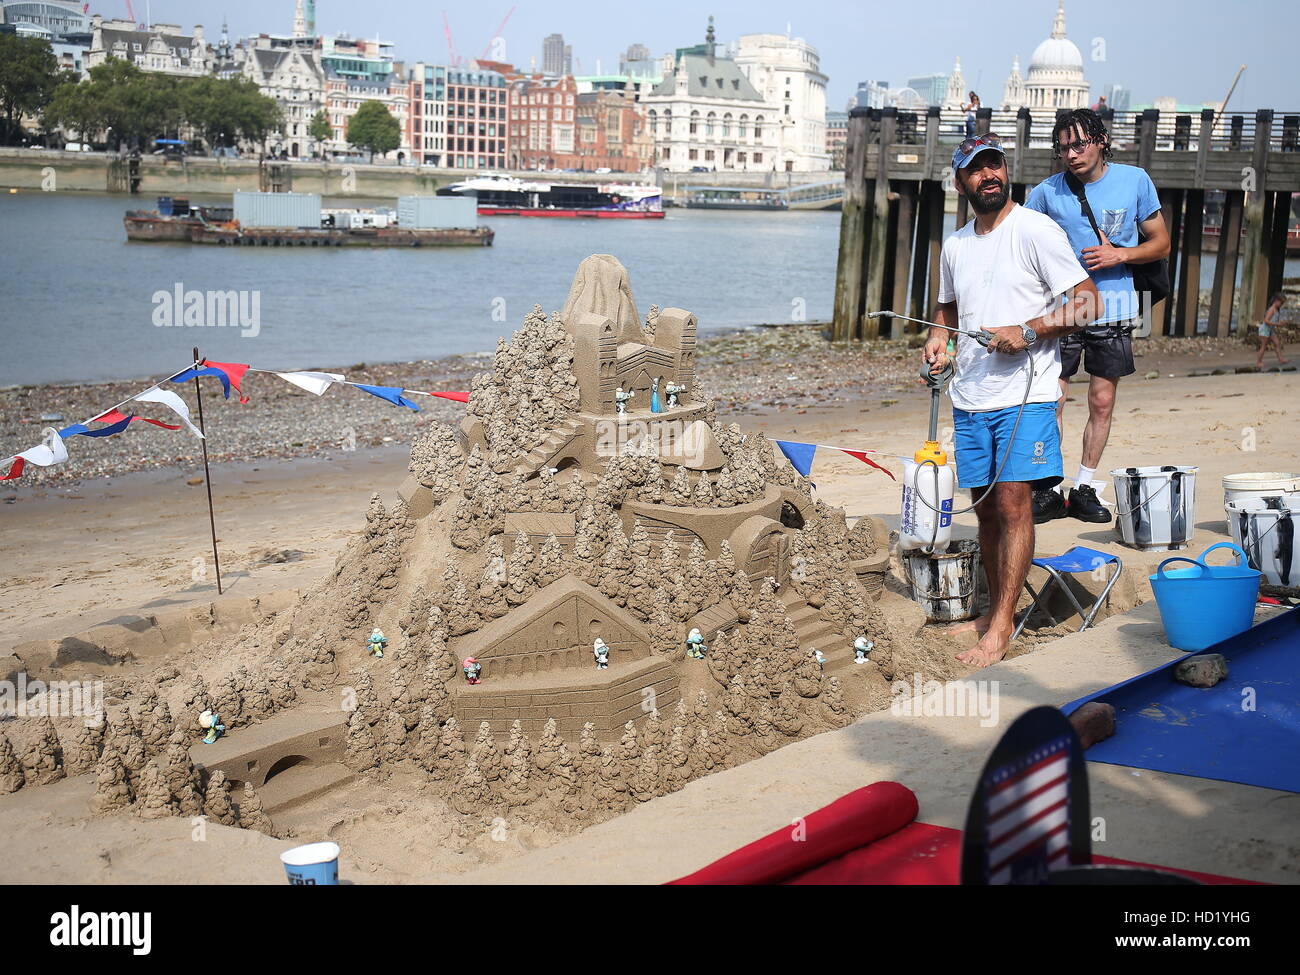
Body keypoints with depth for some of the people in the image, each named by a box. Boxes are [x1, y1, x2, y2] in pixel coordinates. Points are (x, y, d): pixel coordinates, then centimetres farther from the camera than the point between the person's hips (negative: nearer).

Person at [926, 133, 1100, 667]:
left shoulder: (1036, 230, -6)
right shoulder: (955, 246, 13)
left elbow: (1086, 302, -8)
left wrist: (1027, 332, -17)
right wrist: (937, 340, 10)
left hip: (1025, 393, -6)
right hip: (970, 397, 6)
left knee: (1013, 502, -11)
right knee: (985, 507, 10)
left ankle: (1001, 628, -10)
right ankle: (995, 611, 22)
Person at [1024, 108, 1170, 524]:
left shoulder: (1135, 181, 1)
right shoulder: (1047, 192, -1)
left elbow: (1161, 243, 7)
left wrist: (1119, 255, -11)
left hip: (1112, 311, 1)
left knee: (1102, 403, 6)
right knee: (1050, 400, -4)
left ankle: (1083, 489, 18)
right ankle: (1047, 491, 5)